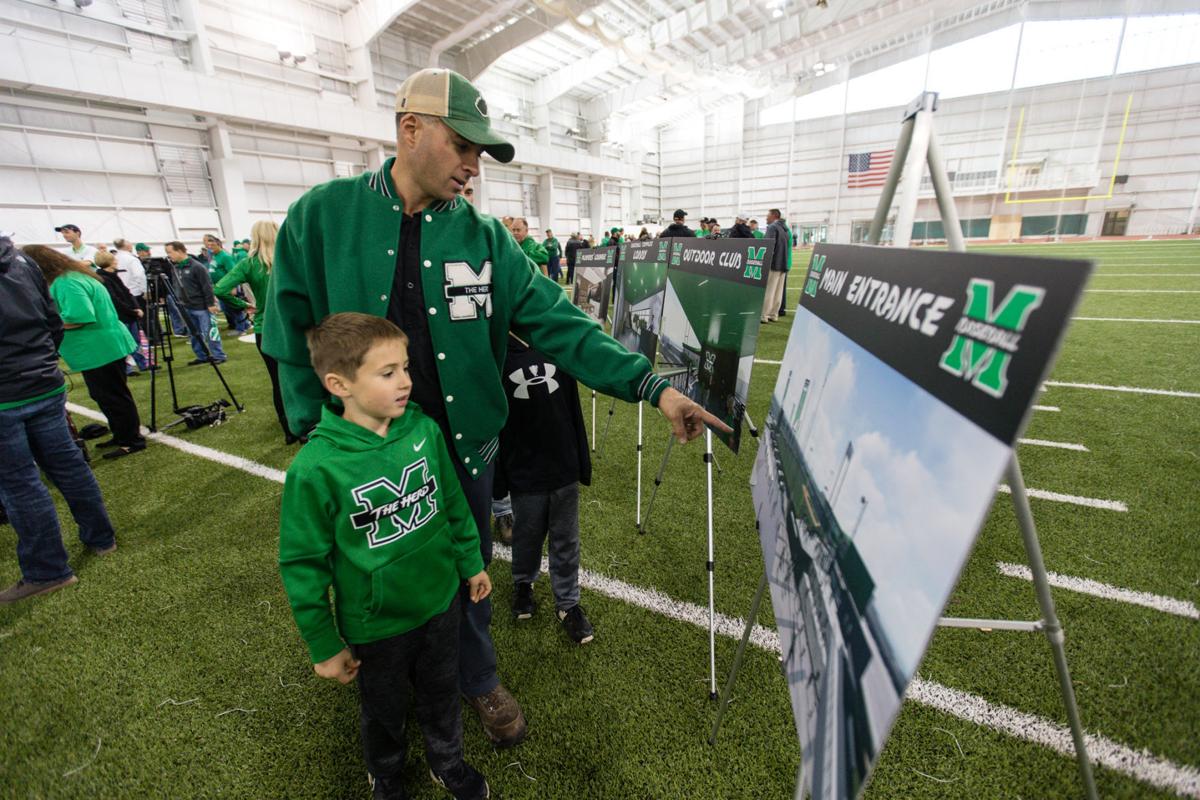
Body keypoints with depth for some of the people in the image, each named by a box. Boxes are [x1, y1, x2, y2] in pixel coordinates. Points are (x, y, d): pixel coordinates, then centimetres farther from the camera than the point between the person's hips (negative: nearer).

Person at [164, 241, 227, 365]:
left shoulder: (197, 267, -13)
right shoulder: (176, 267, 10)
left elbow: (207, 286, -15)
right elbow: (177, 287, 19)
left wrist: (211, 303, -16)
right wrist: (179, 302, 14)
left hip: (201, 307, -8)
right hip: (186, 307, 8)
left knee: (209, 332, -4)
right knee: (193, 334, 11)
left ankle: (218, 356, 3)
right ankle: (202, 356, 19)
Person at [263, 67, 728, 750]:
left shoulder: (483, 235, -6)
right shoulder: (322, 215, -9)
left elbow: (559, 322, -12)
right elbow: (292, 336, -3)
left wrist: (651, 384, -21)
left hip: (467, 445, 1)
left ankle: (478, 679, 49)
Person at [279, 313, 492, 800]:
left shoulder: (424, 430, -15)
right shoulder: (315, 468, -25)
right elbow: (302, 564, -13)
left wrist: (471, 563, 9)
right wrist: (324, 646, -6)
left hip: (441, 602, 3)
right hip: (376, 625, -2)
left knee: (442, 695, 27)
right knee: (384, 712, 26)